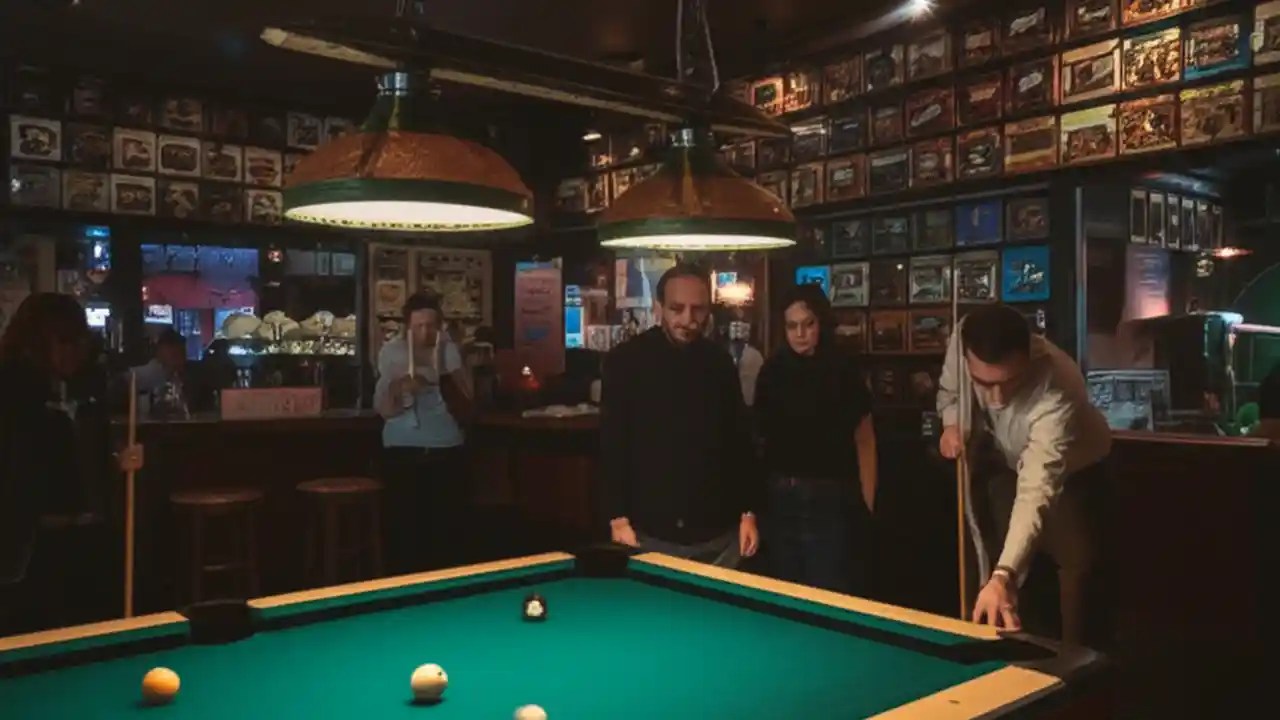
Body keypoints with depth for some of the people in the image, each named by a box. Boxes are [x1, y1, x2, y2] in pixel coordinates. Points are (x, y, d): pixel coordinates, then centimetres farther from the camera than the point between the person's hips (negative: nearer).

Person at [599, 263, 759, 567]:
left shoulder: (720, 363, 6)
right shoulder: (626, 360, -5)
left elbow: (740, 441, 11)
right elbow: (612, 445, -5)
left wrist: (748, 511, 6)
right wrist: (618, 519, -10)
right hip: (650, 533, -3)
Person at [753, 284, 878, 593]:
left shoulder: (844, 370, -5)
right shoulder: (773, 370, 4)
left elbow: (864, 440, -1)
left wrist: (866, 504, -6)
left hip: (831, 499, -3)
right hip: (781, 498, 3)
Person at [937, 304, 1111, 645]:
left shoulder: (1057, 392, -46)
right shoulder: (962, 339, -32)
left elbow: (1037, 491, -57)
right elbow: (949, 389, -6)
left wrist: (1003, 576, -68)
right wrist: (952, 424, -28)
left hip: (1071, 467, -4)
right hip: (1005, 458, 4)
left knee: (1076, 561, -10)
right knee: (1004, 555, 2)